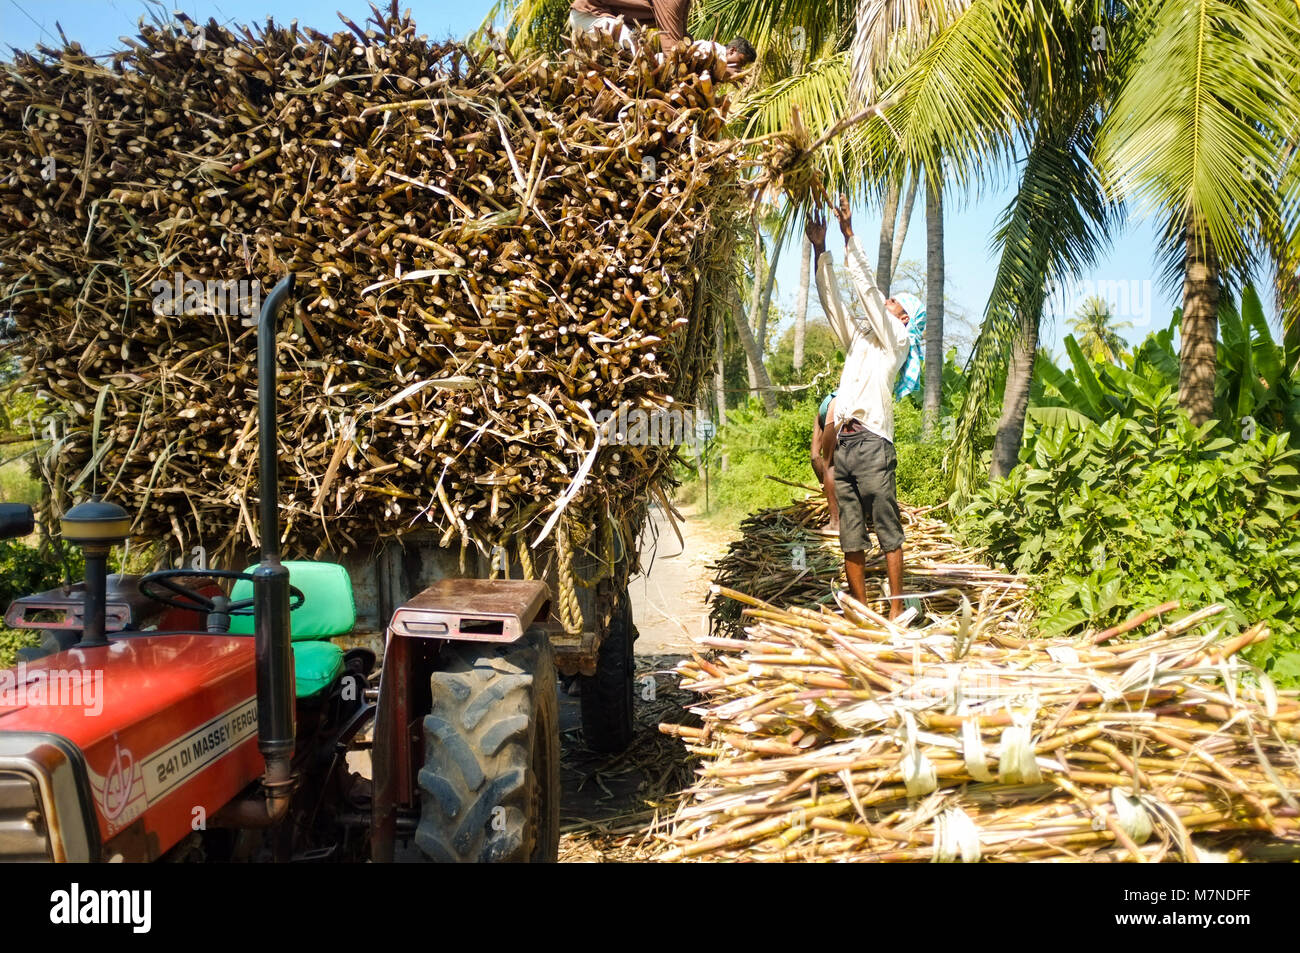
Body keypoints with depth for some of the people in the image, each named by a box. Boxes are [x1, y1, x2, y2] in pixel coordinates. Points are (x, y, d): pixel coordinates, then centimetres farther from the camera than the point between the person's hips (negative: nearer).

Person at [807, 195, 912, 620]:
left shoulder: (896, 341, 8)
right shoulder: (857, 337, 25)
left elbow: (868, 288, 1)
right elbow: (831, 300, 21)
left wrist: (849, 235, 1)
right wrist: (820, 249, 13)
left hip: (872, 444, -6)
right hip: (843, 444, 6)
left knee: (888, 532, -3)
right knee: (850, 540, 4)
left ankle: (897, 608, 3)